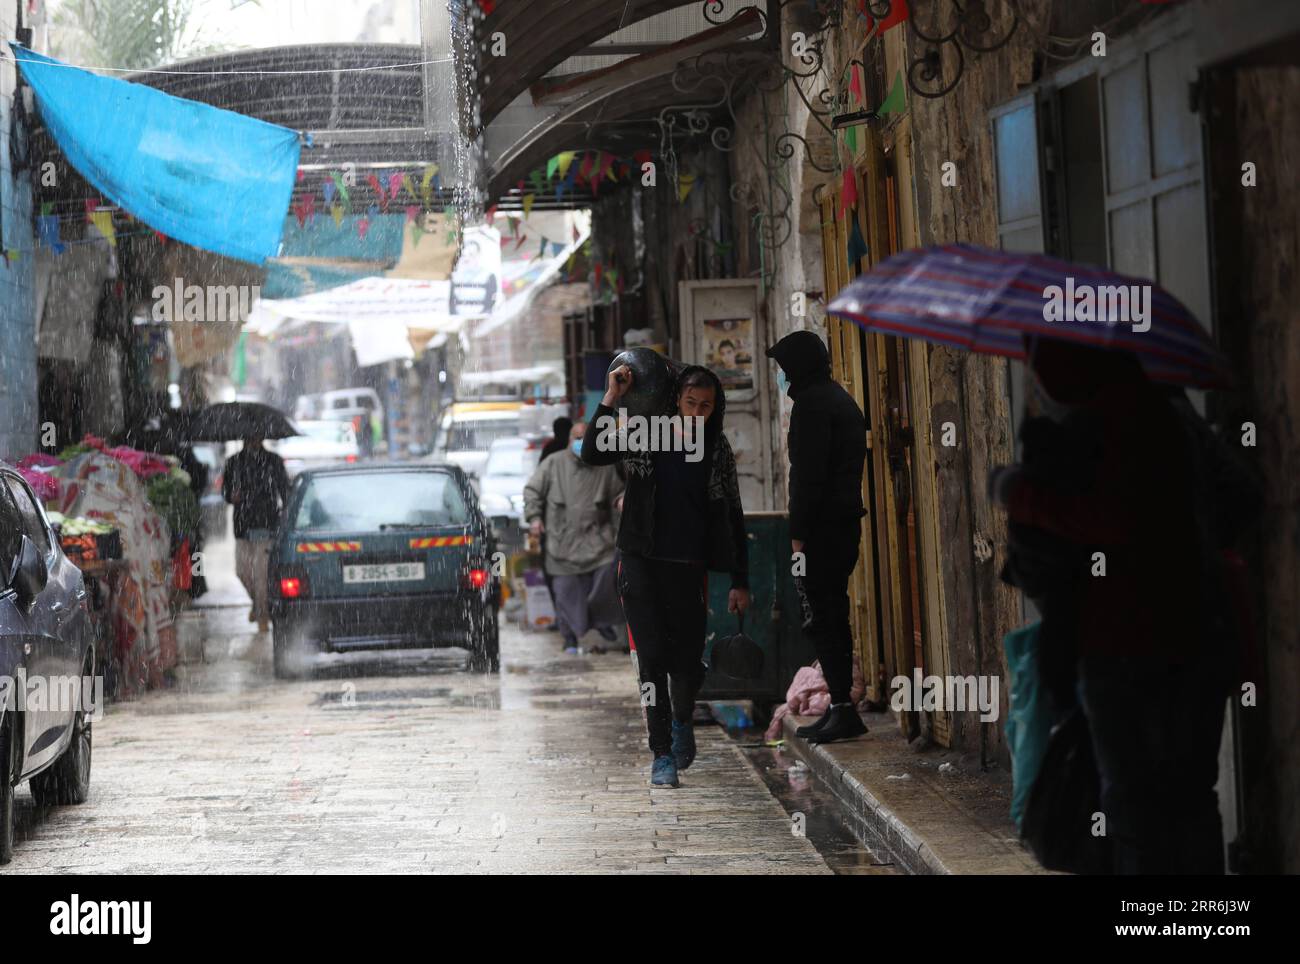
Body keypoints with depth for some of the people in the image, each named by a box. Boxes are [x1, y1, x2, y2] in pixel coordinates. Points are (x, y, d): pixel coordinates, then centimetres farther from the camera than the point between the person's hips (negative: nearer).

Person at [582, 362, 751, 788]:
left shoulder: (718, 452, 5)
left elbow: (733, 520, 9)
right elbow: (593, 454, -12)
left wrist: (739, 581, 5)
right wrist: (610, 400, -20)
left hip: (689, 569, 2)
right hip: (641, 562, -2)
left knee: (689, 663, 4)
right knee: (653, 658, -6)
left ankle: (682, 721, 37)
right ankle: (662, 754, 0)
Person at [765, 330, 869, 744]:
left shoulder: (812, 404, -12)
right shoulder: (841, 400, 20)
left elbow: (808, 474, -19)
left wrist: (798, 533, -18)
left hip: (821, 526, -10)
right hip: (846, 522, 10)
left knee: (819, 618, -9)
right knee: (834, 614, 13)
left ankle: (842, 708, -13)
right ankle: (841, 708, 15)